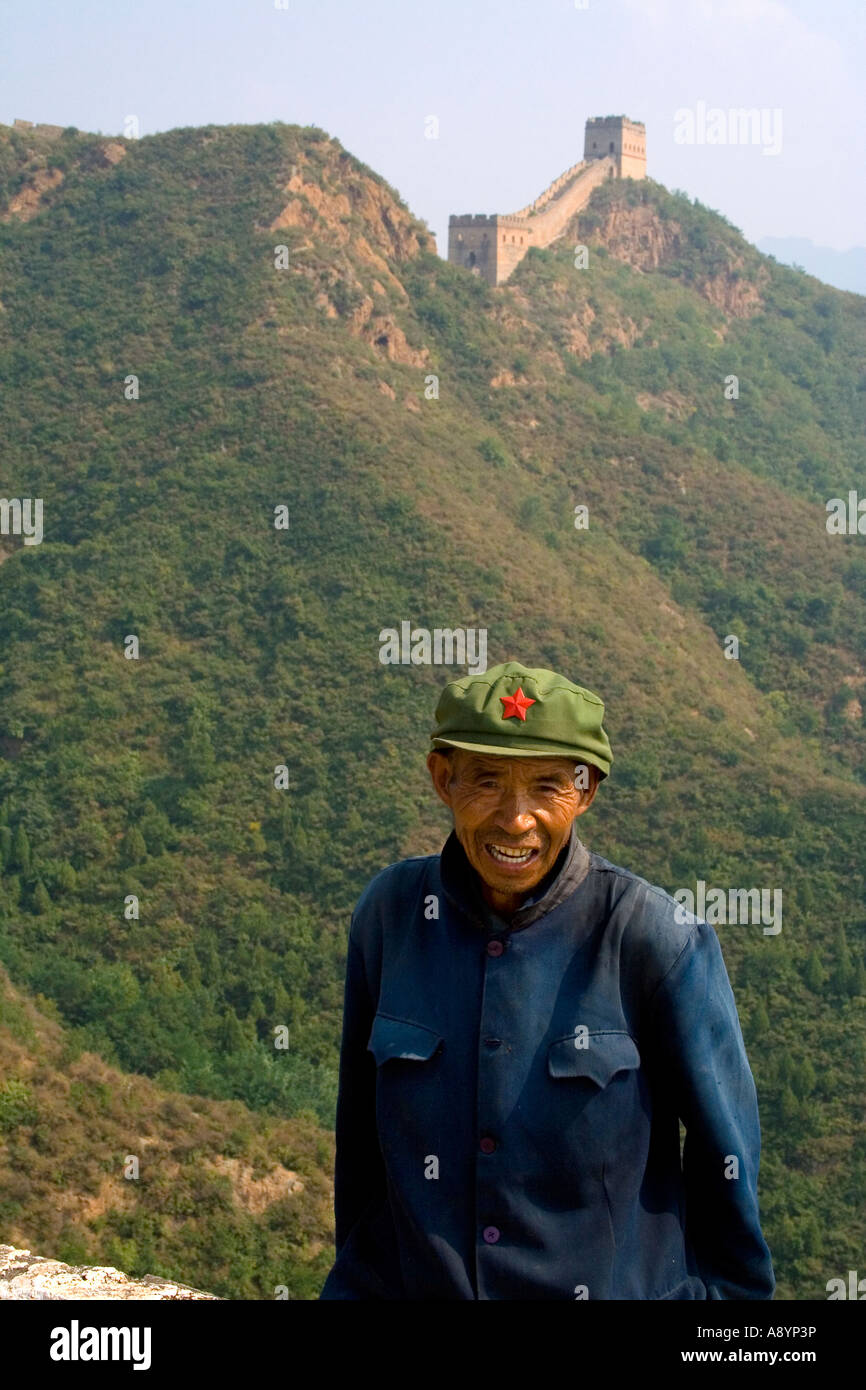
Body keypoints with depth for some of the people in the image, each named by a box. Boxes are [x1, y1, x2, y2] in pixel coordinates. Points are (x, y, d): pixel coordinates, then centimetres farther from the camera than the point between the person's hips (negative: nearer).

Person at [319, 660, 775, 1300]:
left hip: (620, 1282, -2)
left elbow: (725, 1152, 1)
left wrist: (728, 1288, 8)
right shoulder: (391, 911, 0)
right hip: (406, 1281, 2)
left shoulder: (655, 936, -10)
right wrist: (357, 1280, 18)